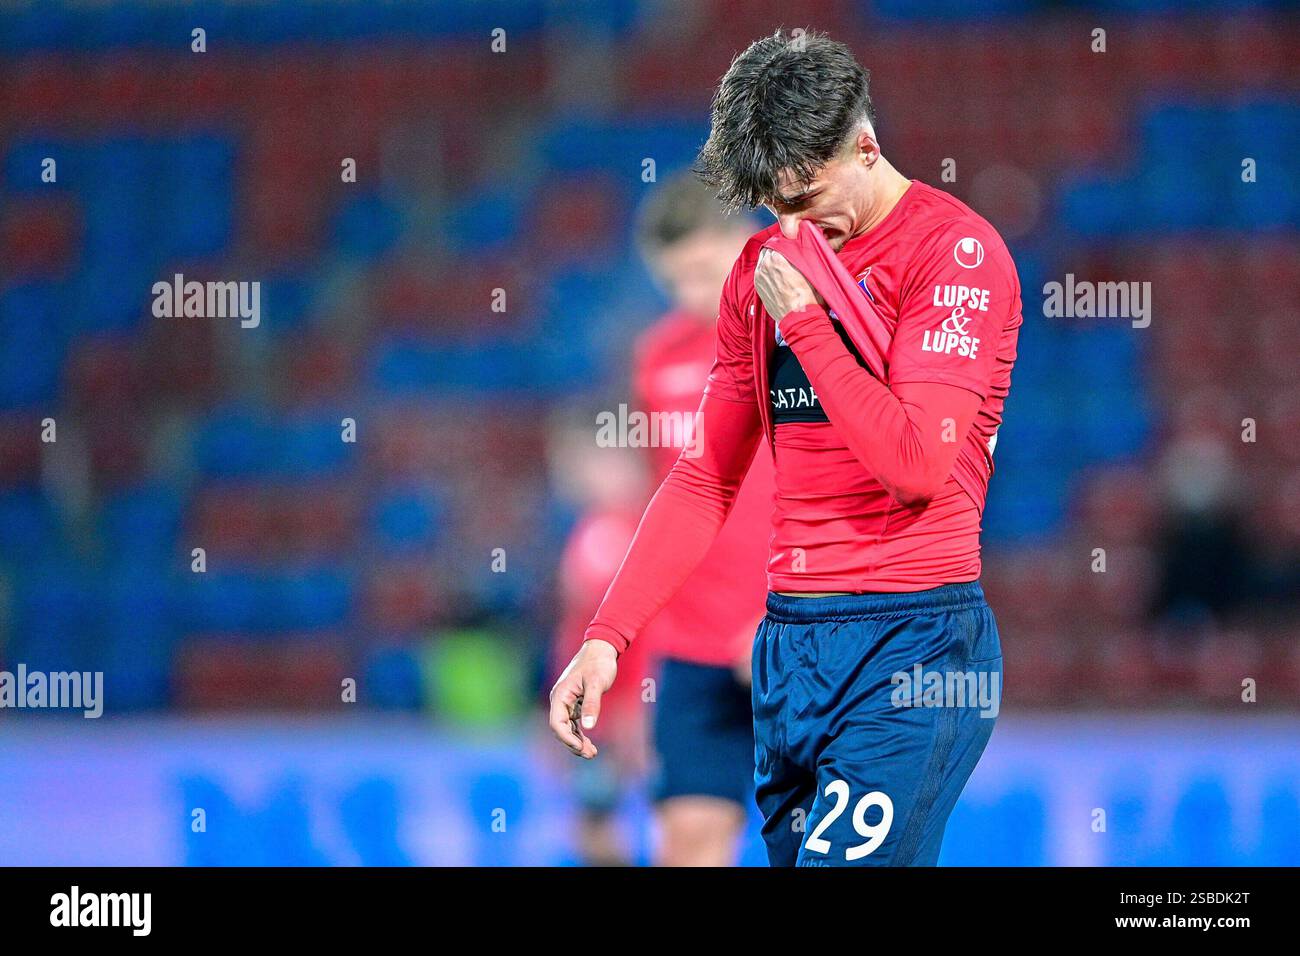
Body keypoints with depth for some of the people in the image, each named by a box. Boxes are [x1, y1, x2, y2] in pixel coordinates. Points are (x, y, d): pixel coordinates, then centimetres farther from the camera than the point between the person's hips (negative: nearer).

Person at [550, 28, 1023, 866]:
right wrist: (607, 636, 8)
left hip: (911, 640, -7)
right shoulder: (764, 267, 14)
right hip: (789, 639, 7)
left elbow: (917, 464, -17)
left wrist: (804, 320, -12)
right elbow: (707, 479, 16)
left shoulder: (957, 250, -7)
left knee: (845, 857, -18)